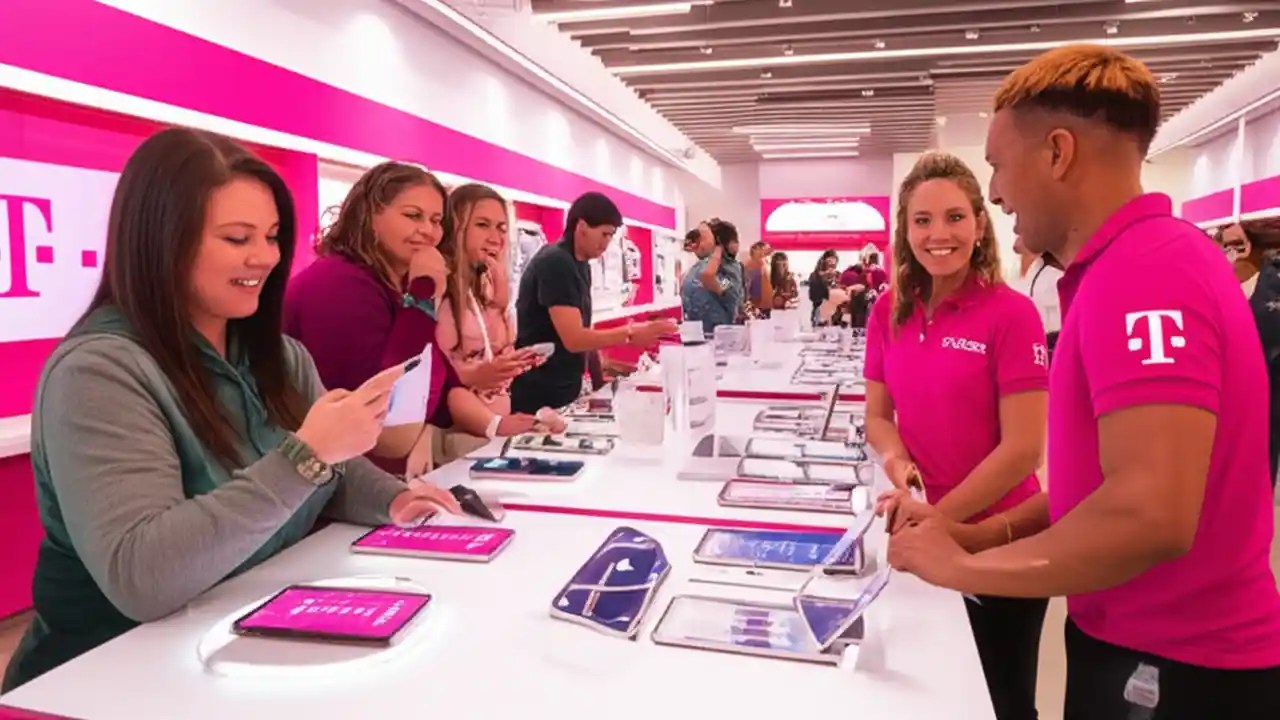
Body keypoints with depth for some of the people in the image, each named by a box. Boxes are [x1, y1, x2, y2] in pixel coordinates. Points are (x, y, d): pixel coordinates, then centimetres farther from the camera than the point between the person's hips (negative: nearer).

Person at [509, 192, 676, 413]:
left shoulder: (581, 266, 11)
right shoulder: (555, 263, -18)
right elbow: (573, 339, -24)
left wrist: (598, 362, 2)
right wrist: (631, 334, -25)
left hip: (564, 389, 9)